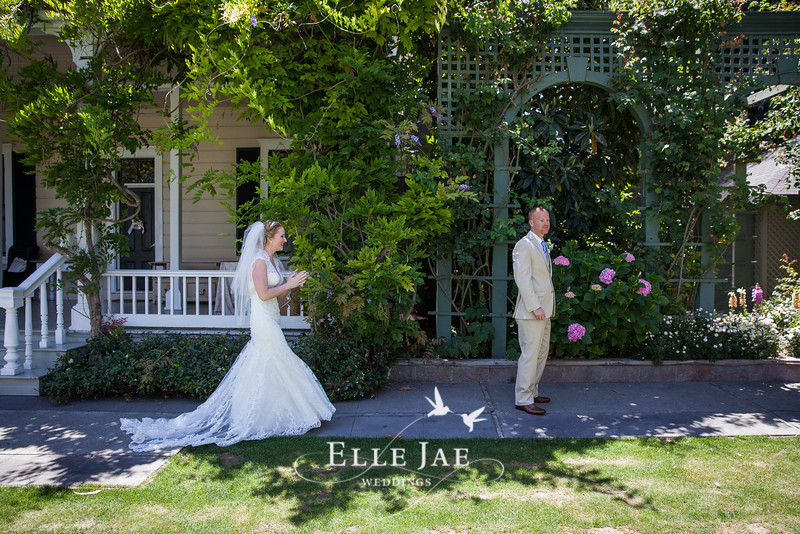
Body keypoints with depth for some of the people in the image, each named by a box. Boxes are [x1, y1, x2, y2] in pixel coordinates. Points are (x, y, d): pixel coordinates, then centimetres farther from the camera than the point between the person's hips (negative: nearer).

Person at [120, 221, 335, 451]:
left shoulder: (270, 261, 15)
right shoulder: (259, 261, -14)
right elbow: (264, 294, -22)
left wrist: (290, 283, 2)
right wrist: (288, 285, -12)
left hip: (270, 322, 10)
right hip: (264, 321, -10)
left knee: (260, 369, 13)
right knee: (278, 367, -3)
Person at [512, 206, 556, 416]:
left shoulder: (543, 245, 18)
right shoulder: (524, 245, -12)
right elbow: (522, 279, -19)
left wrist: (545, 306, 16)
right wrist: (535, 307, -21)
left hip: (544, 309, 10)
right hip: (531, 311, -10)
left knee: (541, 353, 15)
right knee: (530, 354, -6)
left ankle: (532, 392, 27)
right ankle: (523, 399, 2)